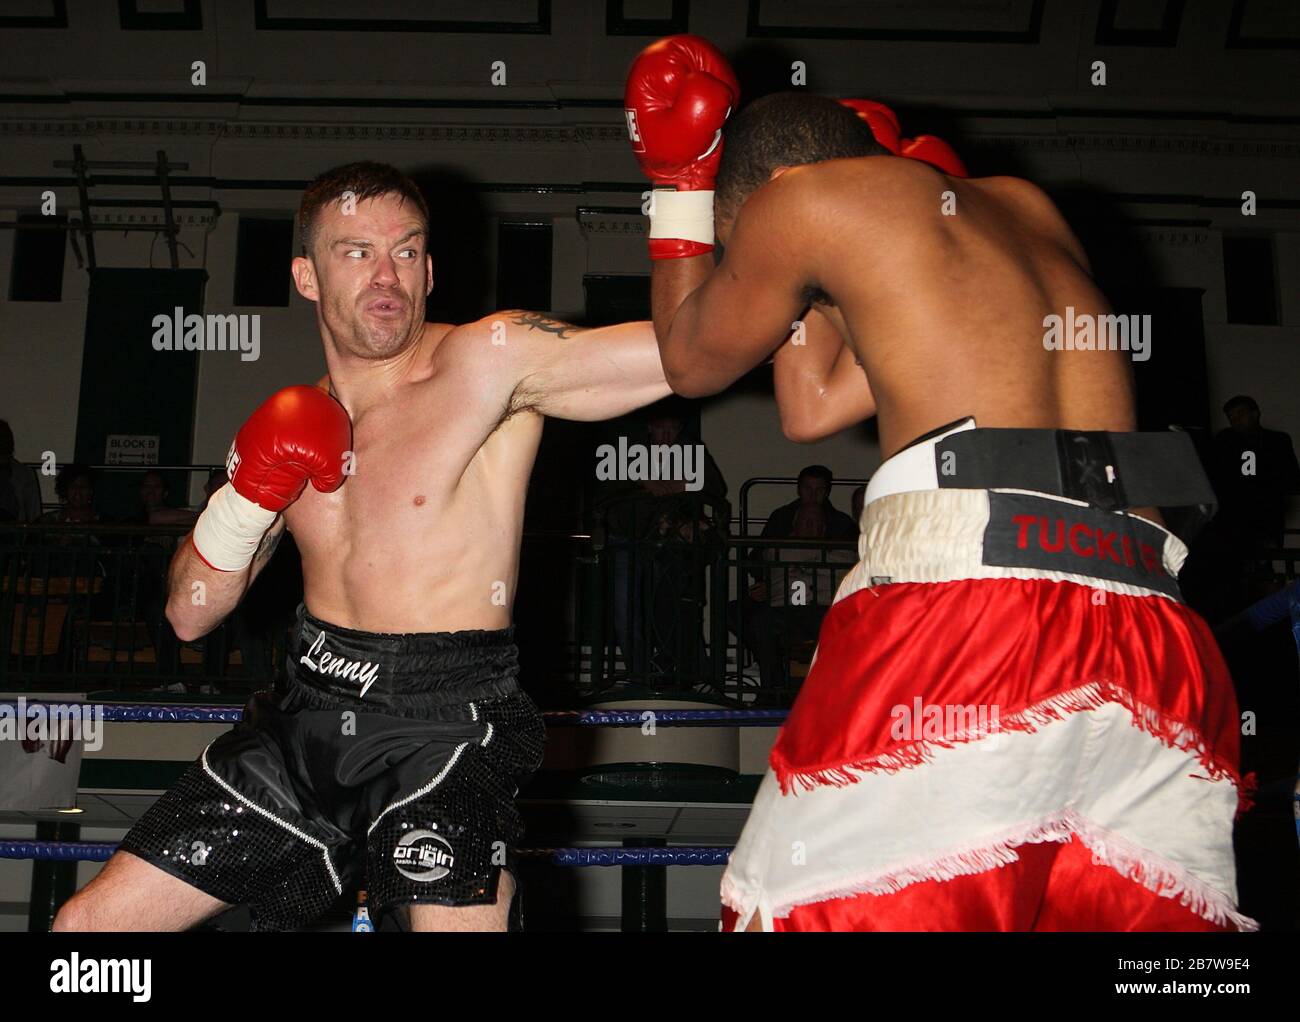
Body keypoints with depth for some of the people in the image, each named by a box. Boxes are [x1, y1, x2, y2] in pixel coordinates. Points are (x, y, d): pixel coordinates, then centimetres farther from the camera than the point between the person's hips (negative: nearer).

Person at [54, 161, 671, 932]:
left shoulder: (491, 361, -7)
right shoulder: (301, 423, 11)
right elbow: (190, 616, 11)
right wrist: (252, 488, -6)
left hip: (444, 732, -5)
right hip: (309, 724, 6)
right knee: (86, 924, 9)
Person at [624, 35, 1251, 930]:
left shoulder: (804, 196, 10)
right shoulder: (1024, 208, 29)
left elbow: (692, 361, 27)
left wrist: (679, 185, 38)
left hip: (962, 597, -7)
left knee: (809, 910, 2)